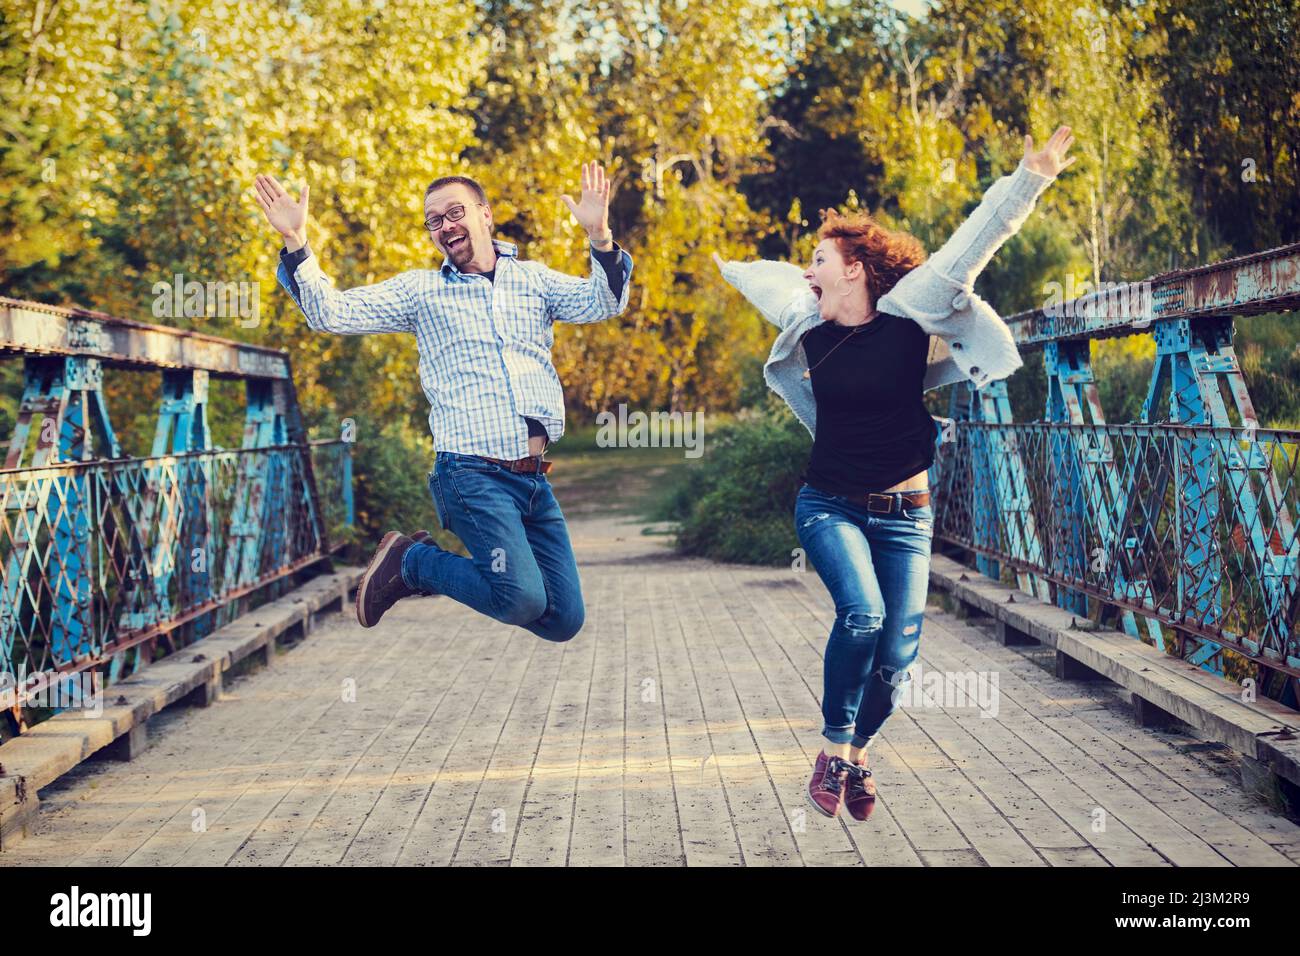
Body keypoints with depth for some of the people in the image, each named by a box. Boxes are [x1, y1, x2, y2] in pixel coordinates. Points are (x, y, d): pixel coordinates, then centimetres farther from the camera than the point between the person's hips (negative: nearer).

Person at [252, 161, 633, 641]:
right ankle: (411, 561, 4)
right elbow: (331, 313, 2)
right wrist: (295, 243, -12)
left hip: (534, 479, 4)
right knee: (524, 600, -22)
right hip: (475, 472, -4)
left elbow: (602, 302, -2)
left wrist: (600, 237, -20)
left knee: (565, 620, 4)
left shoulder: (533, 278, 14)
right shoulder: (421, 289, 9)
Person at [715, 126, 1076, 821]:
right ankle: (833, 750, -9)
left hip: (903, 514, -1)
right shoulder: (811, 331, 1)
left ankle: (857, 752, 24)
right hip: (830, 507, 1)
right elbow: (769, 280, 23)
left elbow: (971, 246, -11)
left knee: (896, 654, -3)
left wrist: (1031, 176, -16)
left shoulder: (907, 319, -7)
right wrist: (729, 270, 41)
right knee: (862, 614, -25)